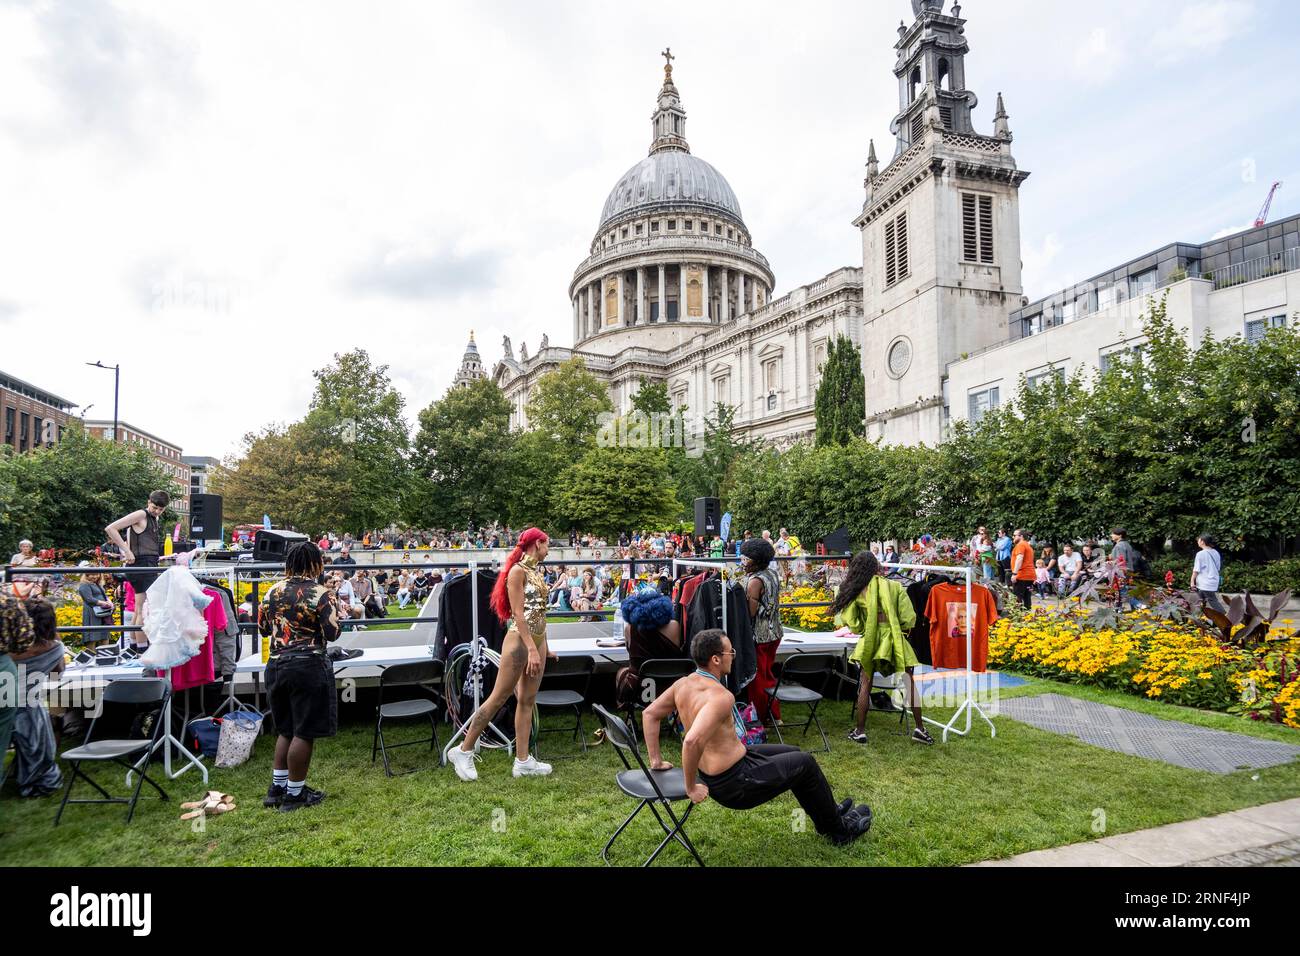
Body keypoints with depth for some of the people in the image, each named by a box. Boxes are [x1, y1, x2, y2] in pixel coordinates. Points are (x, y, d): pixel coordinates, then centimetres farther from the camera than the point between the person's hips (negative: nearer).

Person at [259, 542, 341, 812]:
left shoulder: (273, 591, 5)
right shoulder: (321, 594, -12)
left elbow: (262, 628, 12)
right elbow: (332, 634, -13)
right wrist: (333, 614, 4)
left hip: (276, 666, 6)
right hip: (308, 667, -6)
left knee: (286, 729, 20)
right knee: (304, 732, 4)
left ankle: (277, 787, 25)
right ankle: (295, 794, 12)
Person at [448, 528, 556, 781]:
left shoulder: (537, 572, 13)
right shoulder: (518, 571, -12)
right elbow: (517, 613, -18)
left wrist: (545, 648, 19)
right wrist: (532, 649, -24)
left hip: (538, 640, 8)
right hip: (520, 641, -8)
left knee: (527, 701, 9)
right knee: (498, 698, -2)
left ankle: (523, 761, 15)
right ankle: (463, 750, 10)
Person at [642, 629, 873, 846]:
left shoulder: (683, 684, -3)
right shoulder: (720, 696, -31)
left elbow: (649, 714, 4)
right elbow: (692, 741, -43)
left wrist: (656, 760, 6)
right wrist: (691, 787, -29)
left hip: (714, 771, 9)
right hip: (735, 784, -9)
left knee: (793, 754, 23)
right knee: (805, 763, 9)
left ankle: (827, 814, 42)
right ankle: (840, 830, 30)